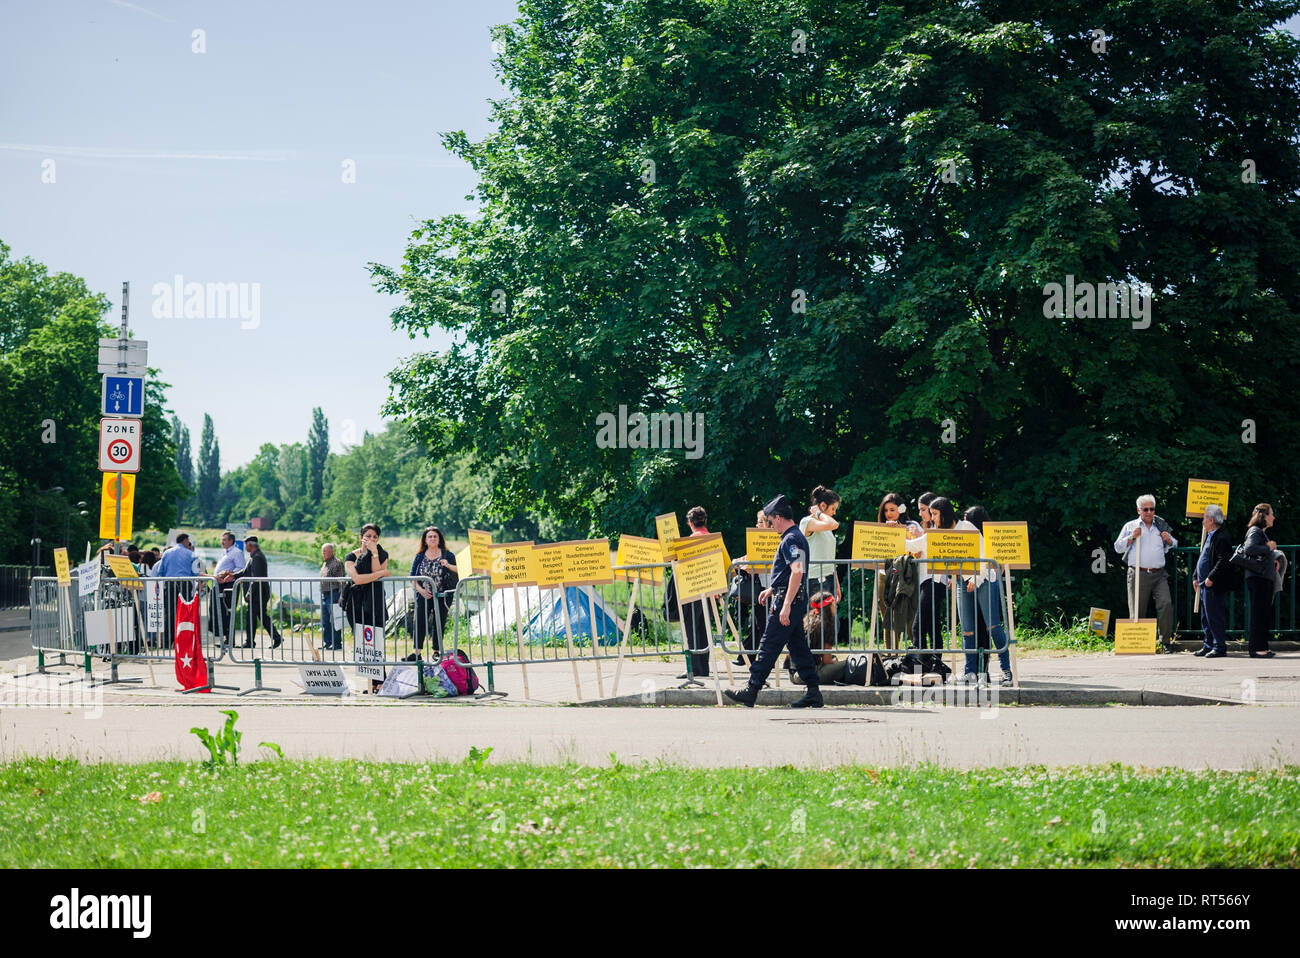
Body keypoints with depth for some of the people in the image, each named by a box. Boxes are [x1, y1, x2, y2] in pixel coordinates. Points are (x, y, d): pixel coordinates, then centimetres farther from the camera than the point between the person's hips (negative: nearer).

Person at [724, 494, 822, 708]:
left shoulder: (790, 540, -15)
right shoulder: (795, 537, 18)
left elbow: (797, 572, -24)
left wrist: (786, 606, -26)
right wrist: (772, 590, 31)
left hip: (787, 599, -10)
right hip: (797, 600, 10)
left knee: (769, 647, -7)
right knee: (798, 646, 10)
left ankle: (751, 691, -6)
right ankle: (813, 692, 9)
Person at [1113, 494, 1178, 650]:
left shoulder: (1162, 525, 18)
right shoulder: (1130, 526, 12)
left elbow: (1173, 547, 26)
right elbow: (1118, 548, 8)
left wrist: (1169, 540, 3)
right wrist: (1132, 537, -7)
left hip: (1159, 575, 1)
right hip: (1138, 575, -1)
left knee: (1166, 603, -17)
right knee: (1137, 611, -1)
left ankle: (1166, 640, -10)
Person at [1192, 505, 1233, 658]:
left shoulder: (1221, 538, -15)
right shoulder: (1209, 536, 18)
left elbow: (1223, 561, -22)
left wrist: (1211, 578, -23)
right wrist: (1196, 577, 18)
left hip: (1214, 587, -11)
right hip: (1205, 586, 11)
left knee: (1215, 617, -7)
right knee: (1206, 617, 14)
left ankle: (1219, 647, -2)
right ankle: (1208, 646, 21)